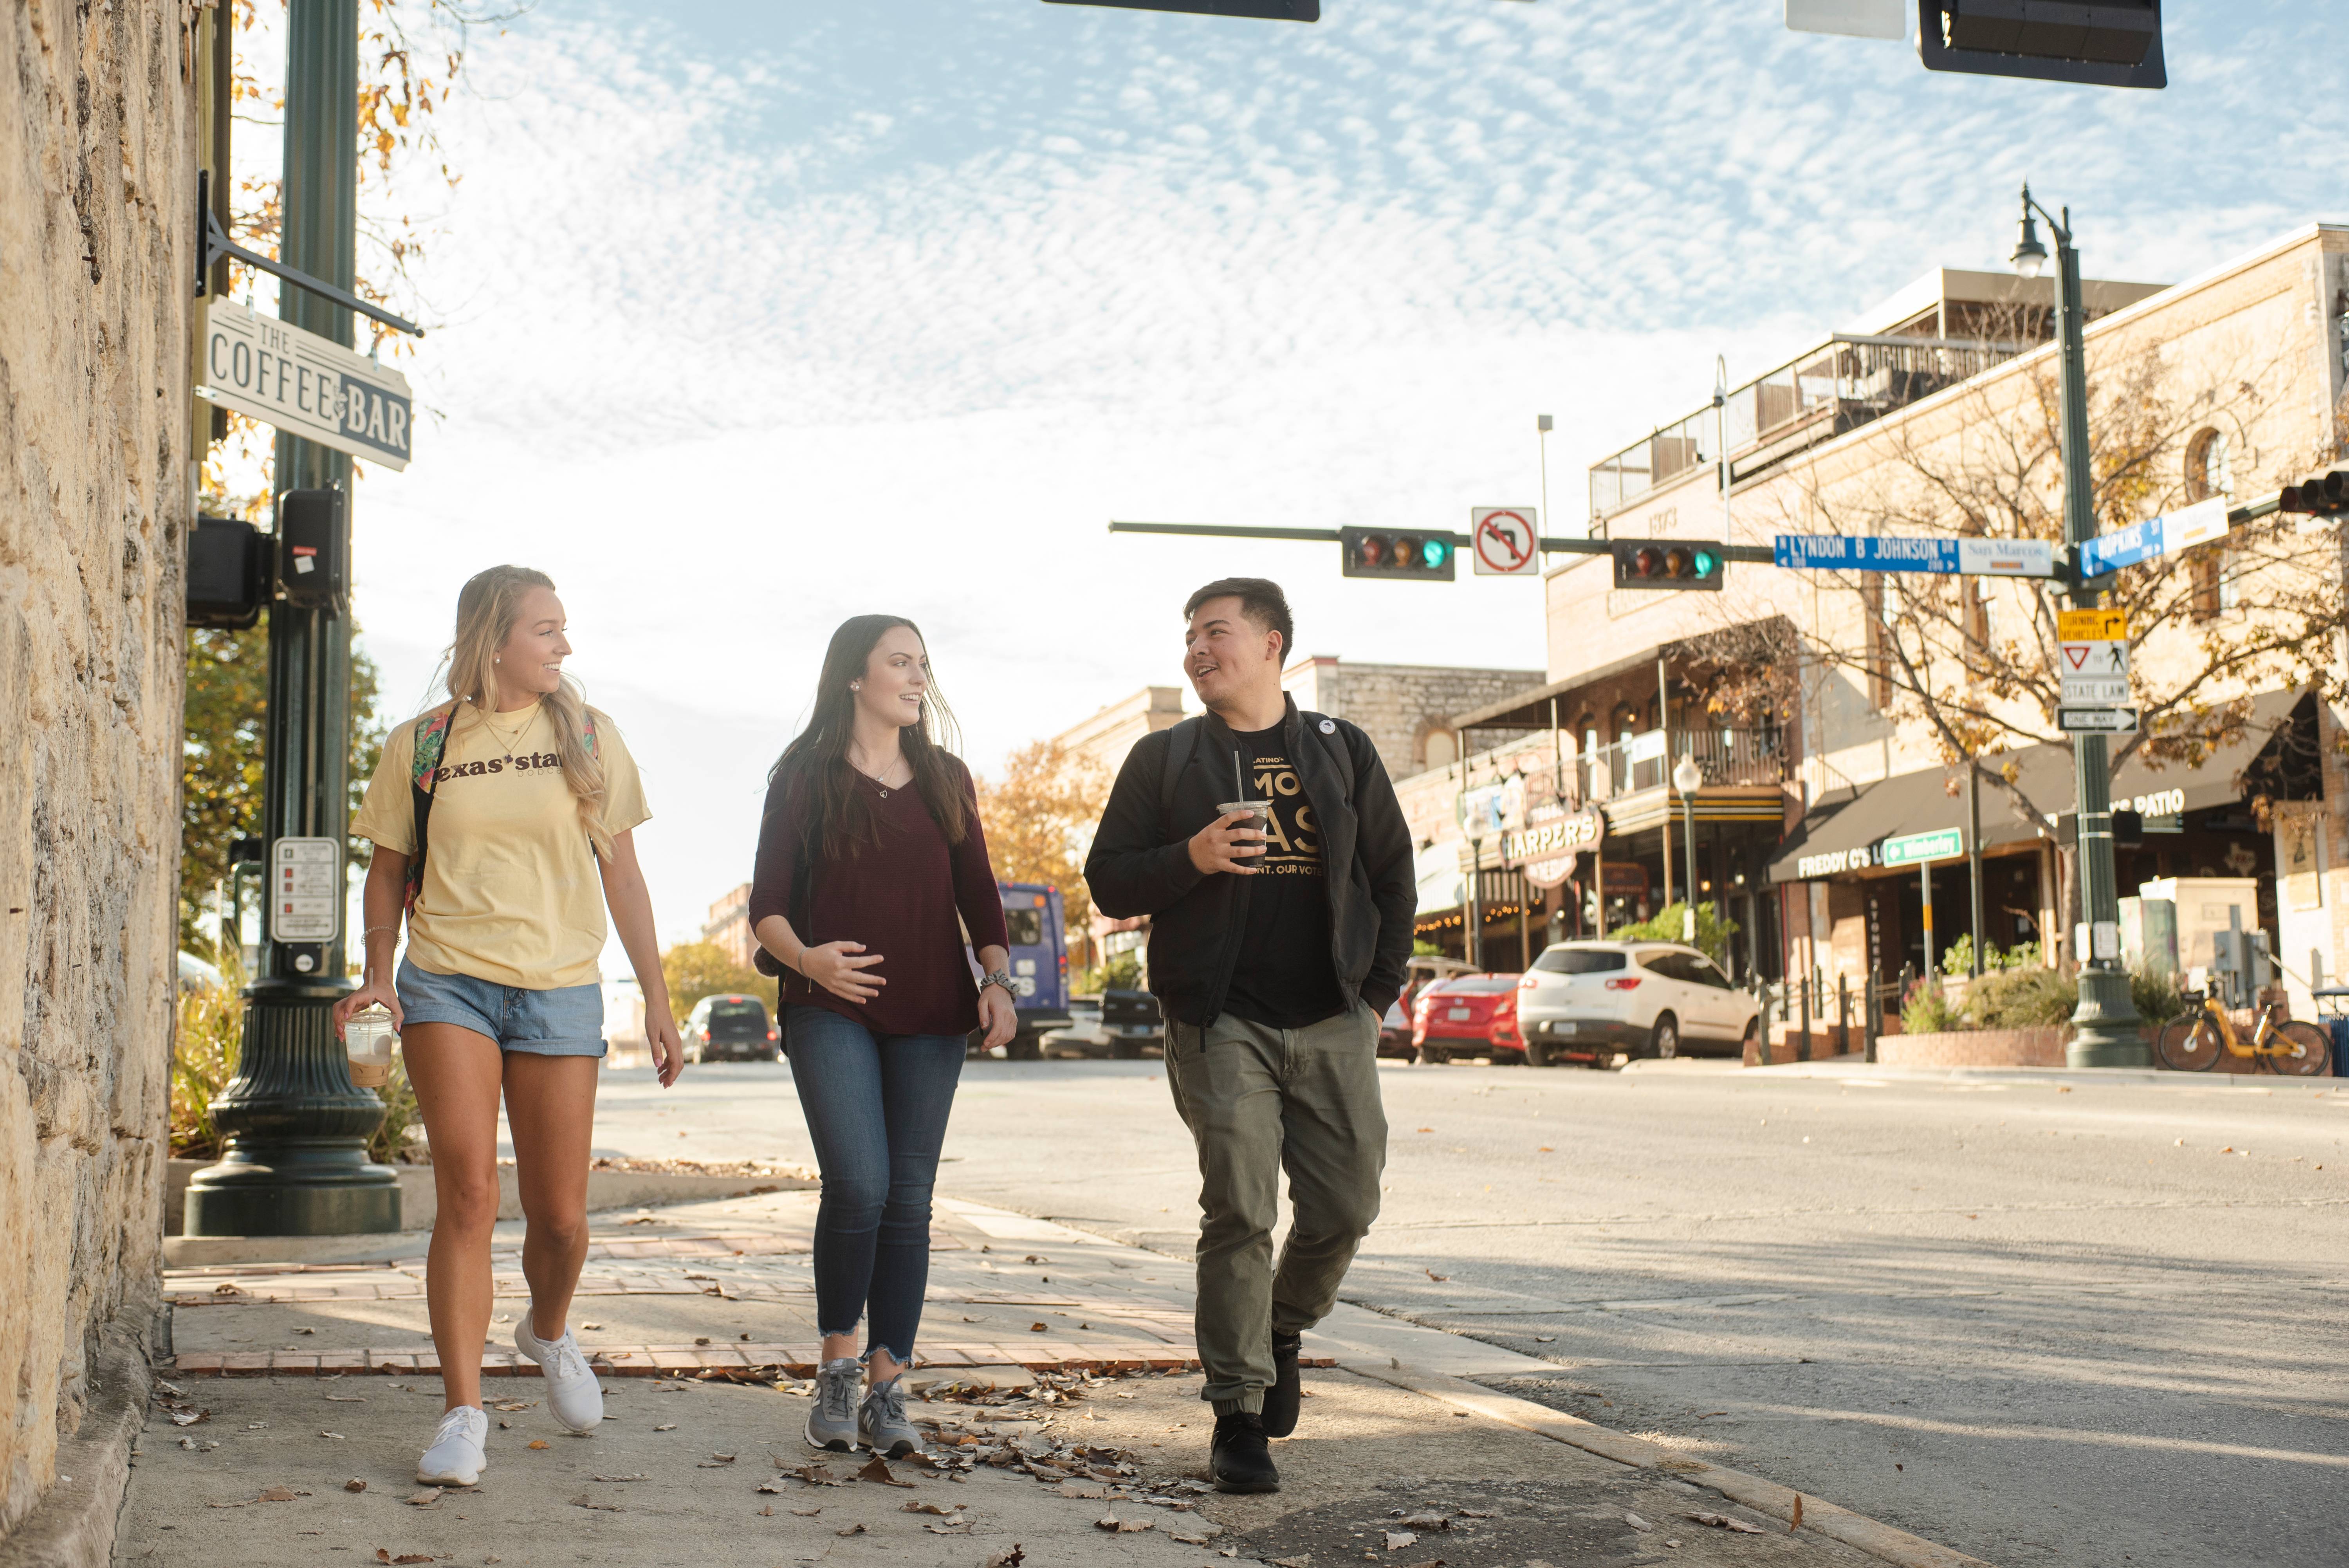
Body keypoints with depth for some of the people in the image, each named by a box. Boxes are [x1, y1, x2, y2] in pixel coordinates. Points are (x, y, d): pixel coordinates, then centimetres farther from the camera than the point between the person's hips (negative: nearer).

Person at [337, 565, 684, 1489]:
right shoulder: (420, 746, 6)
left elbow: (621, 874, 10)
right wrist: (379, 974, -4)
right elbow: (388, 871, 12)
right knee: (467, 1191, -13)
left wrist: (656, 1002, 8)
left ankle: (549, 1333, 36)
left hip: (560, 993, 1)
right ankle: (462, 1417, -7)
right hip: (447, 985, -1)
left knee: (559, 1215, 2)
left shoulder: (588, 738, 7)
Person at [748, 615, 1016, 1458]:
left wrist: (997, 979, -3)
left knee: (908, 1200, 1)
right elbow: (768, 903, -2)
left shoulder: (946, 778, 13)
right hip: (833, 1010, -3)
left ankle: (886, 1393, 7)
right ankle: (836, 1368, 5)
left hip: (930, 1016, 4)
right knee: (859, 1186, -16)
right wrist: (803, 957, -22)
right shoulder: (806, 776, 2)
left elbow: (978, 892, 13)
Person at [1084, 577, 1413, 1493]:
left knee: (1345, 1204, 1)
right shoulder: (1164, 759, 9)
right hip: (1223, 1026, -2)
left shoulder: (1342, 752, 12)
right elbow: (1108, 882, 6)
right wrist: (1191, 858, -13)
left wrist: (1379, 990, 5)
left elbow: (1393, 877, 15)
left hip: (1333, 1023, 2)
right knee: (1240, 1214, -8)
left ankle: (1283, 1328, 31)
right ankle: (1238, 1414, 0)